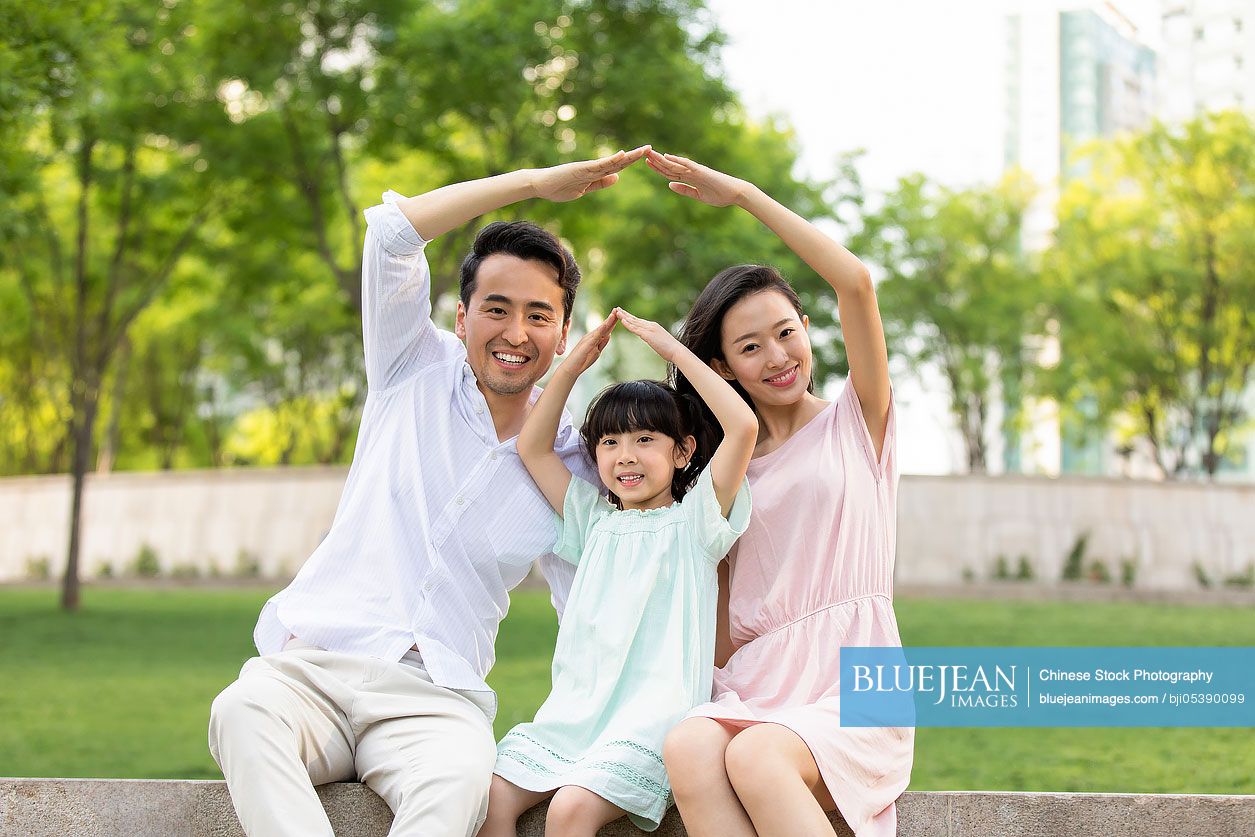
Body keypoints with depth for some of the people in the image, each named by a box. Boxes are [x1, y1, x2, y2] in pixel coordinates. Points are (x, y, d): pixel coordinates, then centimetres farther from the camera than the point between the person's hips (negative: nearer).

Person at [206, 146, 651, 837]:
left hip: (433, 700, 0)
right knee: (243, 710, -34)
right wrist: (537, 182, 0)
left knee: (461, 775, -36)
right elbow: (393, 232, -1)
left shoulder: (570, 468, 10)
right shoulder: (417, 374, 11)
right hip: (311, 662, 1)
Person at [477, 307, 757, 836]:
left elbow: (743, 426, -11)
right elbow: (532, 448, 20)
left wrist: (672, 349, -4)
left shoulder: (691, 523, 3)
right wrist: (573, 365, 11)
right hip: (572, 711, 6)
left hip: (649, 721, -5)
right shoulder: (594, 521, 20)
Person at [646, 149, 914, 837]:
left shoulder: (856, 421, 9)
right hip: (756, 686, 4)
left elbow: (855, 283, -7)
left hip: (853, 683, -4)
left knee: (754, 757, -36)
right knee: (688, 749, -33)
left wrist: (743, 193, -2)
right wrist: (716, 685, -2)